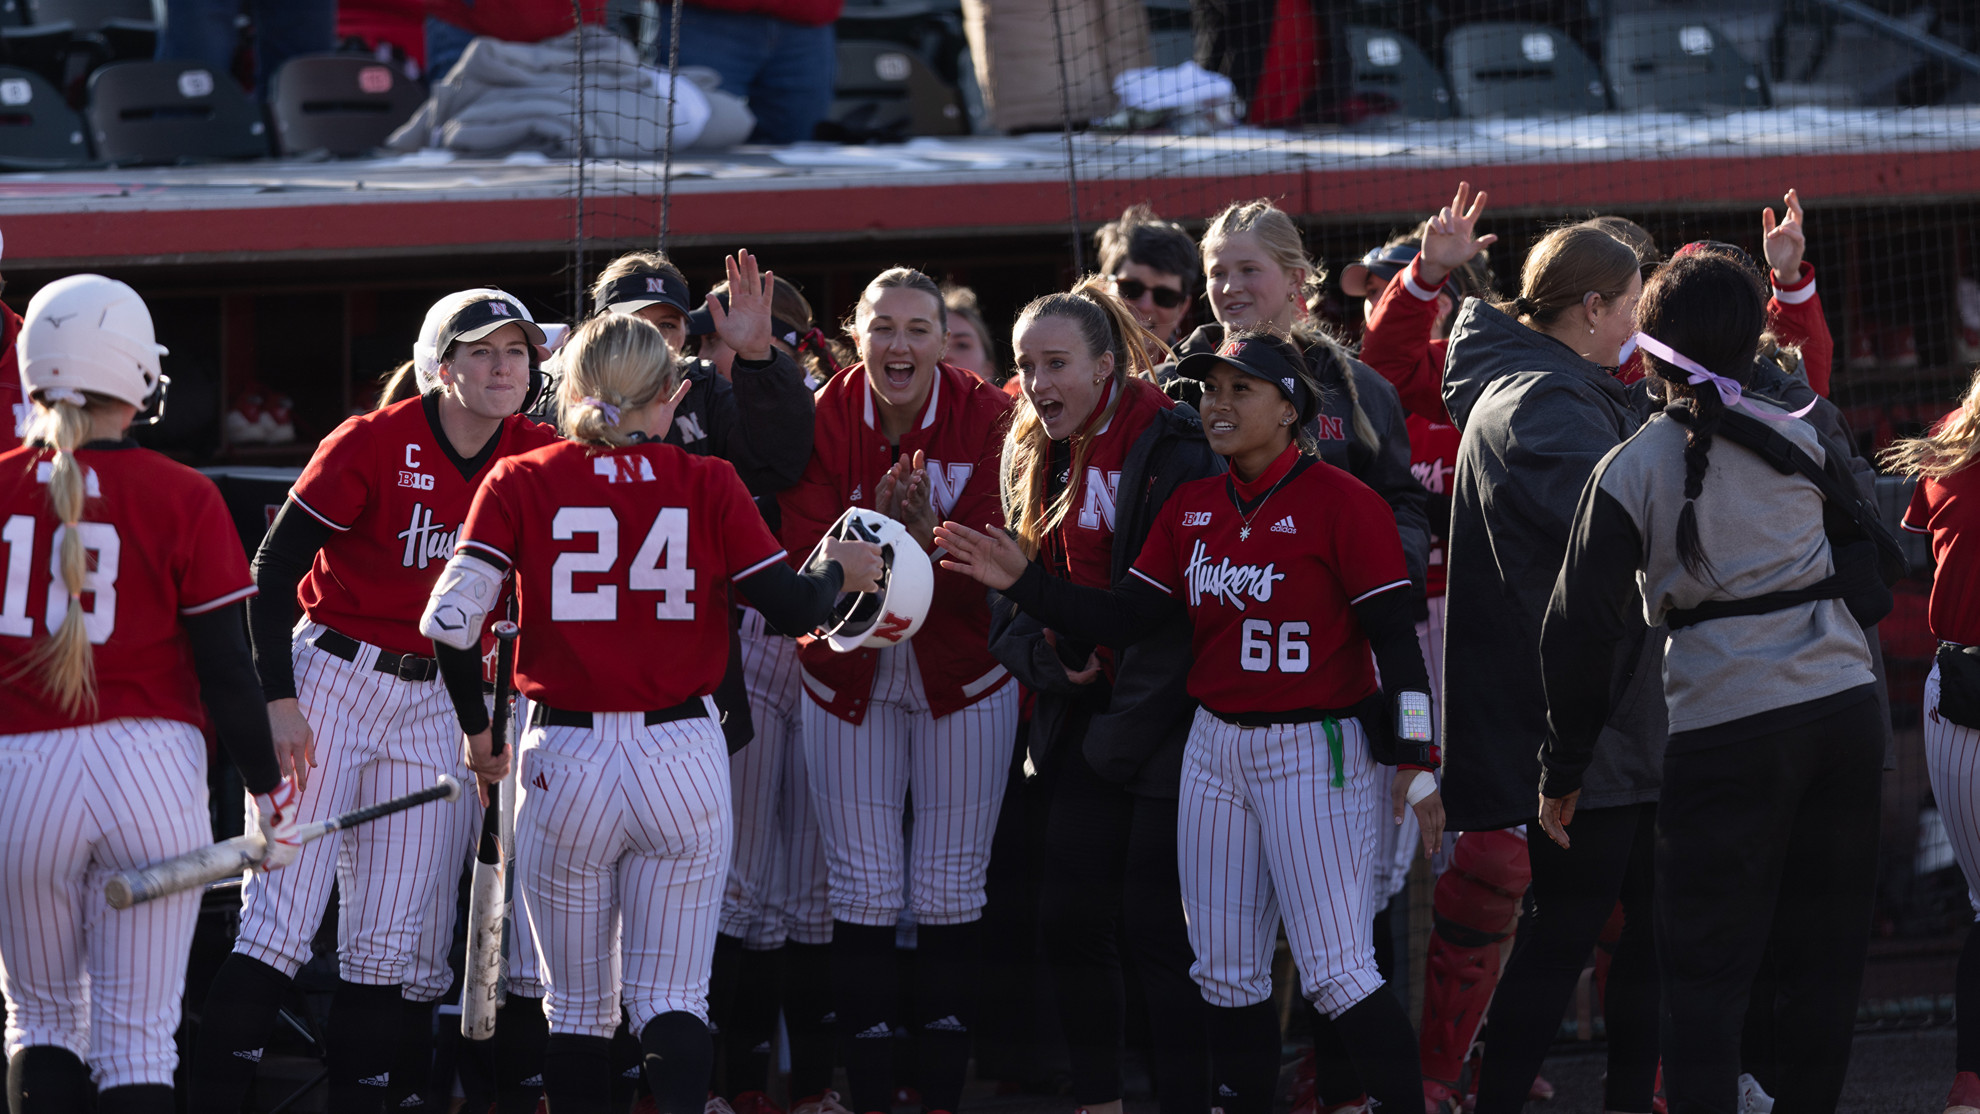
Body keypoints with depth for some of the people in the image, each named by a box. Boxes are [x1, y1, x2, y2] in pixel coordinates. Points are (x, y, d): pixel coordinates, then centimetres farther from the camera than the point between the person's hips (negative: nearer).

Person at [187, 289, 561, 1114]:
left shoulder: (534, 458, 3)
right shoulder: (373, 445, -10)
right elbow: (274, 567, -9)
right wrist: (277, 698, -15)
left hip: (438, 703, 5)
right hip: (332, 679, -5)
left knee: (399, 945, 2)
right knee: (281, 919, -11)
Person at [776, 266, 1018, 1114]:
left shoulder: (985, 417, -11)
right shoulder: (826, 419, -8)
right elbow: (807, 553, -15)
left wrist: (927, 538, -35)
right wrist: (876, 530, -32)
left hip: (961, 675, -1)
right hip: (849, 676, 1)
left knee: (950, 888, 4)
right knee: (863, 888, 1)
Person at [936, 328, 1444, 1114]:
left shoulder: (1342, 504, -10)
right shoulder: (1190, 510, 9)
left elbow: (1396, 640, -12)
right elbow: (1124, 620, 9)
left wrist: (1415, 763, -18)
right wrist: (1022, 581, -2)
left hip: (1317, 753, -7)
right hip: (1217, 748, 7)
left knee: (1336, 973, -9)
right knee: (1225, 971, 10)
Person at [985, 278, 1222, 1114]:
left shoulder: (1178, 451, -13)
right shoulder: (1034, 460, 12)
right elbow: (1009, 605, 17)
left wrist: (1127, 725, -15)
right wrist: (1046, 655, -6)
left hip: (1168, 728, -7)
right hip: (1083, 727, 7)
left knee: (1158, 930, -8)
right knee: (1069, 922, 5)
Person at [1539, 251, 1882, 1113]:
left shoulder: (1629, 472, -3)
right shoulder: (1797, 438, 4)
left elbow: (1582, 629, -3)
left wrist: (1562, 772, 5)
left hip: (1724, 727, -3)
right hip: (1845, 707, 3)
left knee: (1705, 972, 0)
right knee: (1825, 960, 11)